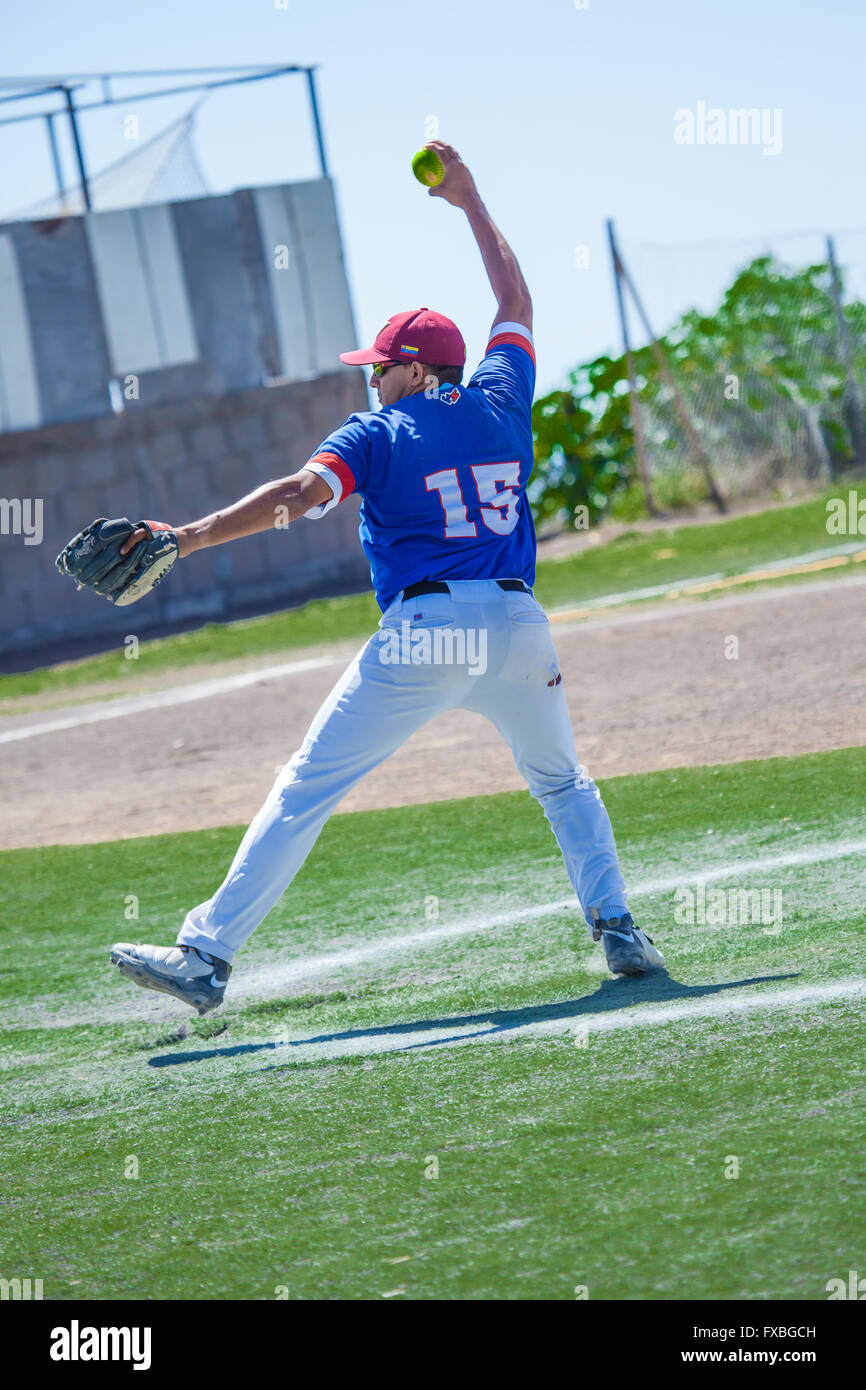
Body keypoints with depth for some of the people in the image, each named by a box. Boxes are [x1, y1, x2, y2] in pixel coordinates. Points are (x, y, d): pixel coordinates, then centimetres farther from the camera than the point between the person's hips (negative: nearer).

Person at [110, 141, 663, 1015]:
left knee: (305, 791, -4)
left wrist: (191, 537, -19)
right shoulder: (499, 404, 16)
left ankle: (206, 955, -8)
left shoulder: (377, 434, 4)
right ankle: (618, 931, 11)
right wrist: (468, 202, 40)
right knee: (562, 784, 26)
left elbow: (303, 493, -13)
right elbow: (516, 304, 32)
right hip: (518, 627, 4)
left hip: (422, 631, -4)